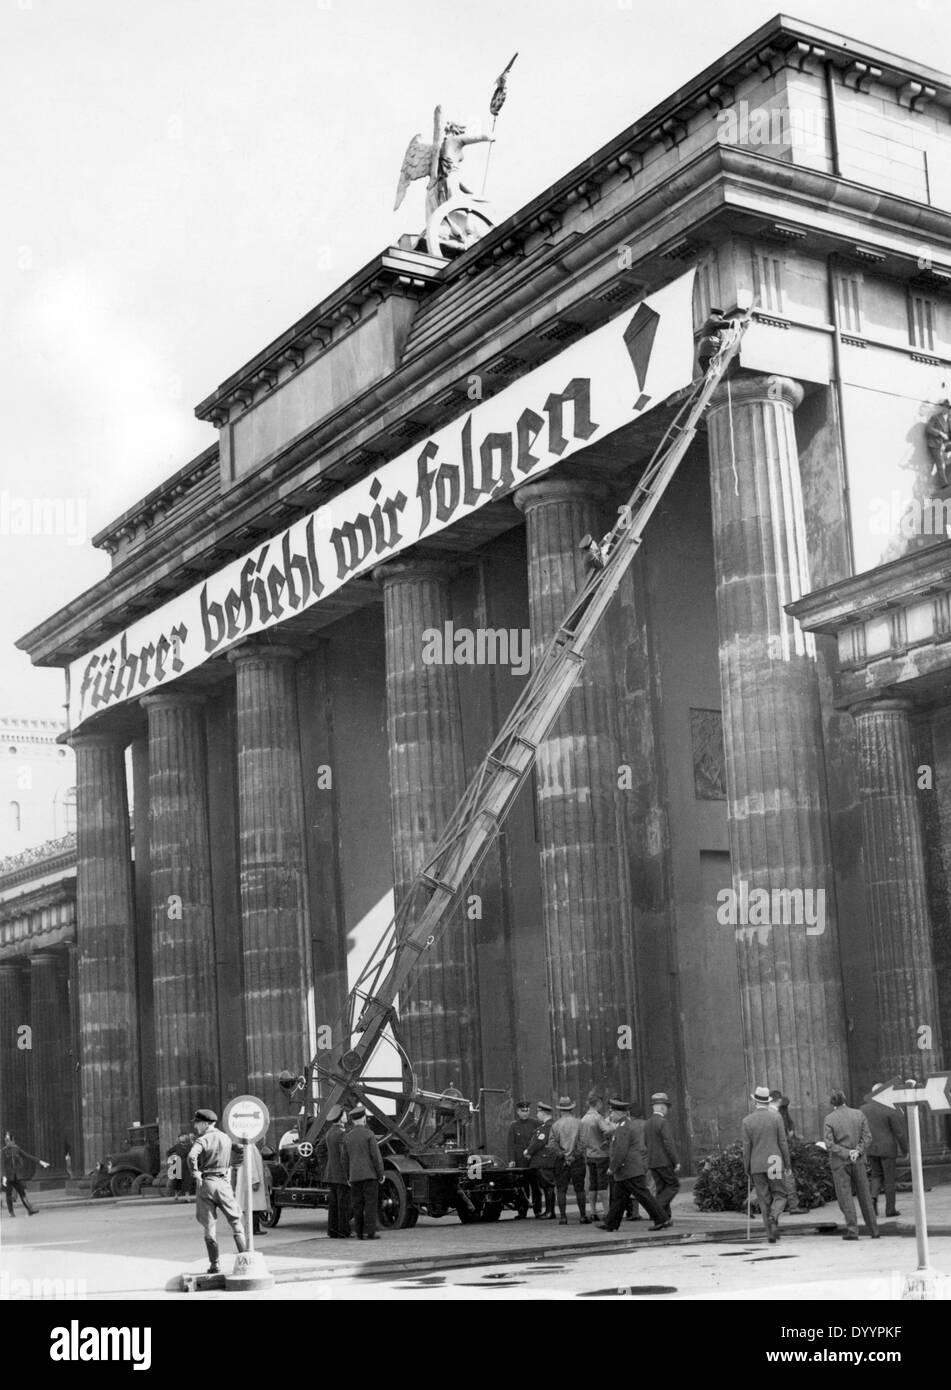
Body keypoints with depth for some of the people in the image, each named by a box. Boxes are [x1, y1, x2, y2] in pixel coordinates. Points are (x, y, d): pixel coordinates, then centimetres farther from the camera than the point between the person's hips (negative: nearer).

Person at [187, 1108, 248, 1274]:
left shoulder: (203, 1140, -8)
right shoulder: (226, 1138, 10)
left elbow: (191, 1156, -25)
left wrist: (195, 1175, -14)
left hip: (205, 1182, -3)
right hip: (223, 1181, 3)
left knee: (209, 1225, 5)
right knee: (235, 1221, 10)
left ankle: (214, 1264, 5)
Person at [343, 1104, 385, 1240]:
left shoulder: (347, 1137, 6)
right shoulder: (368, 1134, -8)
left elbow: (346, 1159, 10)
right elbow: (376, 1156, -10)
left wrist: (348, 1177, 18)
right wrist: (380, 1175, -4)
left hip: (355, 1176, 5)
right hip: (369, 1175, -5)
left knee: (357, 1205, 8)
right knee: (370, 1204, -2)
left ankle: (359, 1233, 8)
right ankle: (369, 1233, -5)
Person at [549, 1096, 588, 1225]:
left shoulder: (556, 1124, -2)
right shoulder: (578, 1123, -1)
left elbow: (552, 1142, -8)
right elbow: (582, 1142, -5)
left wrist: (562, 1153, 0)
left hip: (561, 1160, 0)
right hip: (577, 1159, 0)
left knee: (561, 1190, 4)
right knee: (579, 1189, 6)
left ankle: (563, 1217, 1)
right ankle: (583, 1216, 6)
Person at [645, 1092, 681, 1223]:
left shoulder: (647, 1124, 12)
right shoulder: (664, 1122, -14)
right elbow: (669, 1144, -19)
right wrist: (677, 1162, -15)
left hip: (652, 1163, 8)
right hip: (665, 1162, -8)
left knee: (661, 1189, 11)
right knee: (674, 1185, 4)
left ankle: (665, 1218, 9)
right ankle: (657, 1207, -8)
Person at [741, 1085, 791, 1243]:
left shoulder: (747, 1121, -2)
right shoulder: (776, 1117, -3)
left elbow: (746, 1147, -1)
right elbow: (783, 1142, -3)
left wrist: (746, 1168, 7)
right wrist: (787, 1164, 6)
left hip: (757, 1165, 1)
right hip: (775, 1163, -1)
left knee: (764, 1201, 8)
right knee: (779, 1197, 8)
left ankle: (771, 1236, 6)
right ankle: (774, 1216, -23)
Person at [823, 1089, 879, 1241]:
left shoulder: (829, 1119, -6)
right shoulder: (859, 1114, 3)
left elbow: (830, 1144, -12)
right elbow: (867, 1137, -3)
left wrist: (847, 1153, -12)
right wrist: (857, 1151, -11)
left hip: (839, 1162, -3)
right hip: (858, 1161, 3)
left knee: (845, 1197, 1)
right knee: (864, 1195, 11)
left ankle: (852, 1231, -6)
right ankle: (874, 1231, 15)